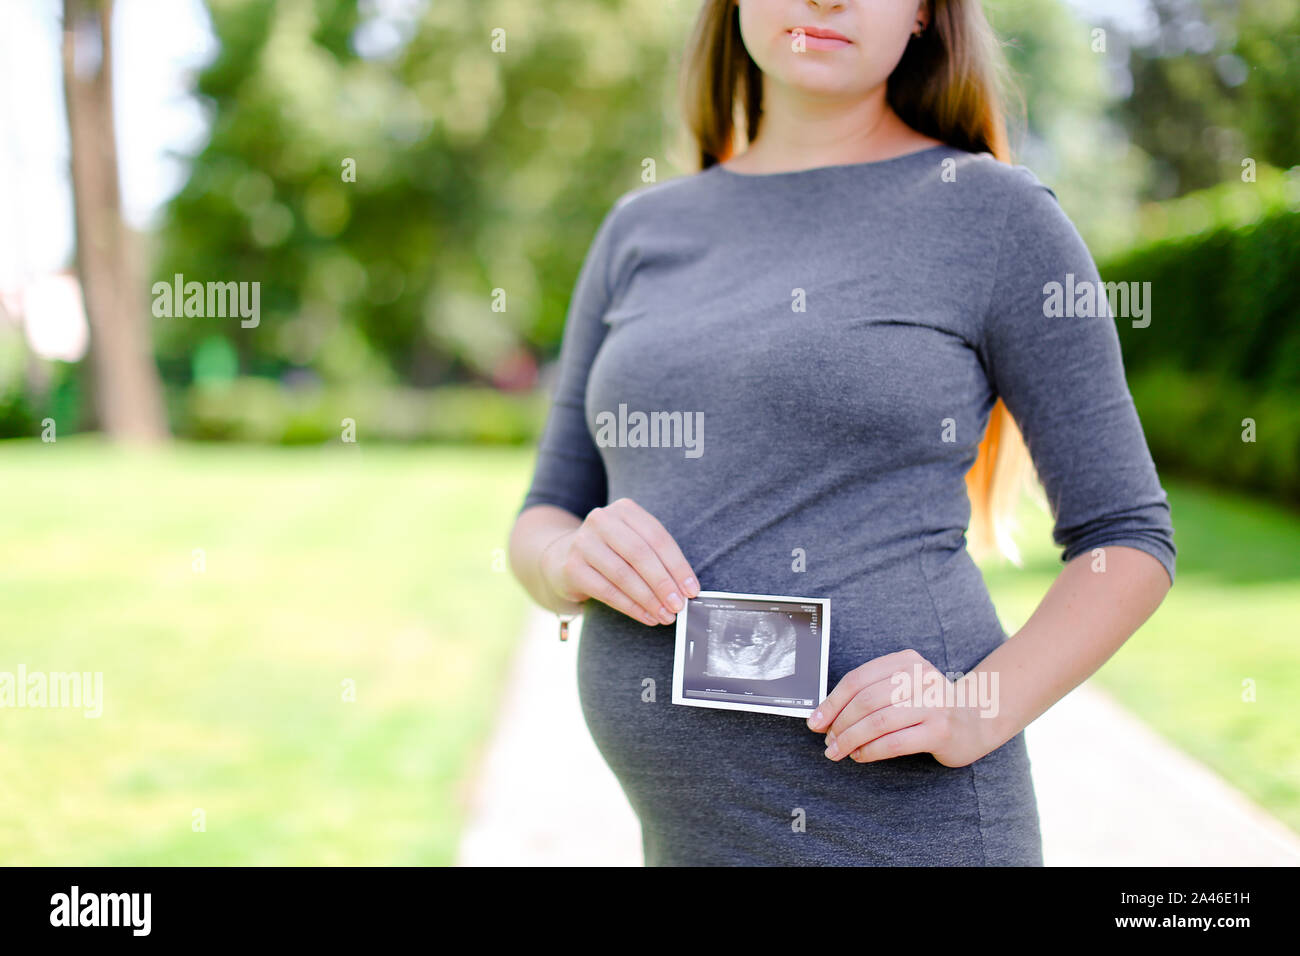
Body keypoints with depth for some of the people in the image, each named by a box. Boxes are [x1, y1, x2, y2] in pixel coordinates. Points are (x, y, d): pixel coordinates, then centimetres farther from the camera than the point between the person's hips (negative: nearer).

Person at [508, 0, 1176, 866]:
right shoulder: (643, 233, 10)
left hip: (903, 824, -4)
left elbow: (1129, 540, 0)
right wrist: (571, 560, -9)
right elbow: (543, 525, 13)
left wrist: (976, 711, -16)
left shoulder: (997, 215, -2)